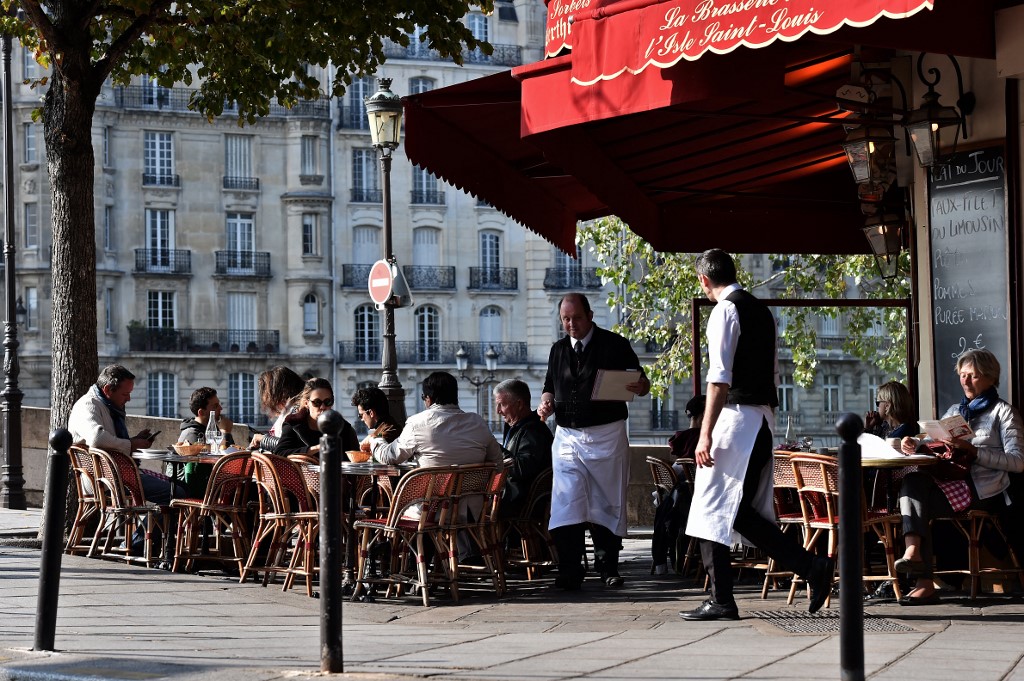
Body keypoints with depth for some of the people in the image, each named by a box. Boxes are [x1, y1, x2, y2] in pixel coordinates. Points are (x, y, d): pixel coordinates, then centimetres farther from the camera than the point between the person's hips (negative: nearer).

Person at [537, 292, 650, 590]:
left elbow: (642, 383, 1)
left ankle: (607, 567, 14)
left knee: (607, 504, 3)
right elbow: (550, 387, 21)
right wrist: (546, 402, -2)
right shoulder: (558, 350, 13)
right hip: (567, 437, 3)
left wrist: (639, 386, -23)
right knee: (566, 505, -8)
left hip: (607, 435, -3)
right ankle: (569, 571, -9)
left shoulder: (614, 345, 0)